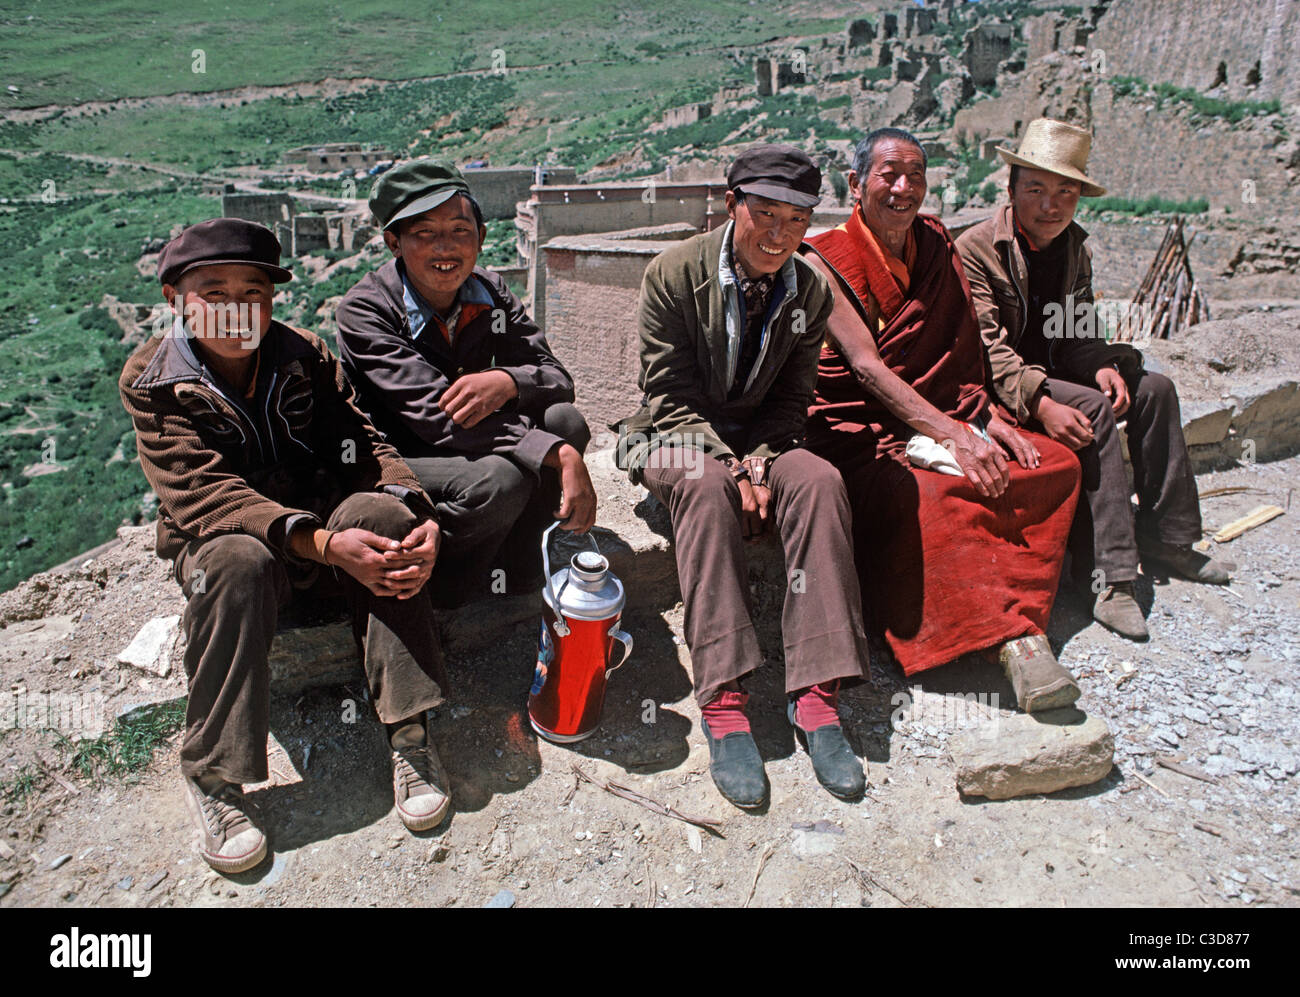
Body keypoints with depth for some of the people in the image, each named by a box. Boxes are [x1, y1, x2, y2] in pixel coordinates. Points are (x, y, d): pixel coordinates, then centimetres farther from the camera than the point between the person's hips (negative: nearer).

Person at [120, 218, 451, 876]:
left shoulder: (306, 357, 3)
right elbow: (202, 493, -21)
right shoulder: (153, 381, -7)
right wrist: (322, 543, -37)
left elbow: (362, 444, -7)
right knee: (237, 560, -37)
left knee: (380, 511, -30)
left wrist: (416, 514, -29)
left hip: (327, 519, 2)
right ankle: (211, 774, -23)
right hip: (218, 537, -2)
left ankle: (408, 729, -29)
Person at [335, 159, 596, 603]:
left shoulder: (491, 295, -1)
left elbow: (557, 378, -5)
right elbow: (439, 415, -29)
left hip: (466, 454, 6)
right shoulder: (365, 309, -18)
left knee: (562, 418, -19)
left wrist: (507, 382, -31)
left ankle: (512, 575, -6)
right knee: (499, 481, -34)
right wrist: (562, 457, -38)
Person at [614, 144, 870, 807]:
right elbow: (670, 396, -12)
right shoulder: (673, 274, -9)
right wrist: (729, 466, -24)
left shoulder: (809, 292, 2)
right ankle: (722, 702, -36)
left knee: (819, 481, -28)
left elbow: (790, 399, 5)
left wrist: (758, 461, -15)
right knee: (707, 489, -37)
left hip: (760, 443, 3)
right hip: (678, 440, -3)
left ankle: (815, 692, -29)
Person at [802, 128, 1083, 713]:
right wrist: (955, 437, -26)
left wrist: (986, 419, -6)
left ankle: (1014, 623, -19)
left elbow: (961, 352, 14)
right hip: (860, 437, -6)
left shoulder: (936, 246, 14)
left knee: (1056, 464, -12)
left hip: (941, 421, 7)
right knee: (927, 499, -35)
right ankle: (1013, 638, -30)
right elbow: (866, 366, -17)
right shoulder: (825, 261, -5)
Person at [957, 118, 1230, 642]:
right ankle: (1110, 572, -29)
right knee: (1091, 410, -28)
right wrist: (1041, 403, -34)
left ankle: (1165, 538, 3)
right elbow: (987, 350, -23)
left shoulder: (1075, 249, 9)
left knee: (1154, 388, -4)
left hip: (1054, 374, 8)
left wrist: (1103, 366, -12)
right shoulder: (975, 249, -15)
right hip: (997, 389, -8)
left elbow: (1079, 332, 11)